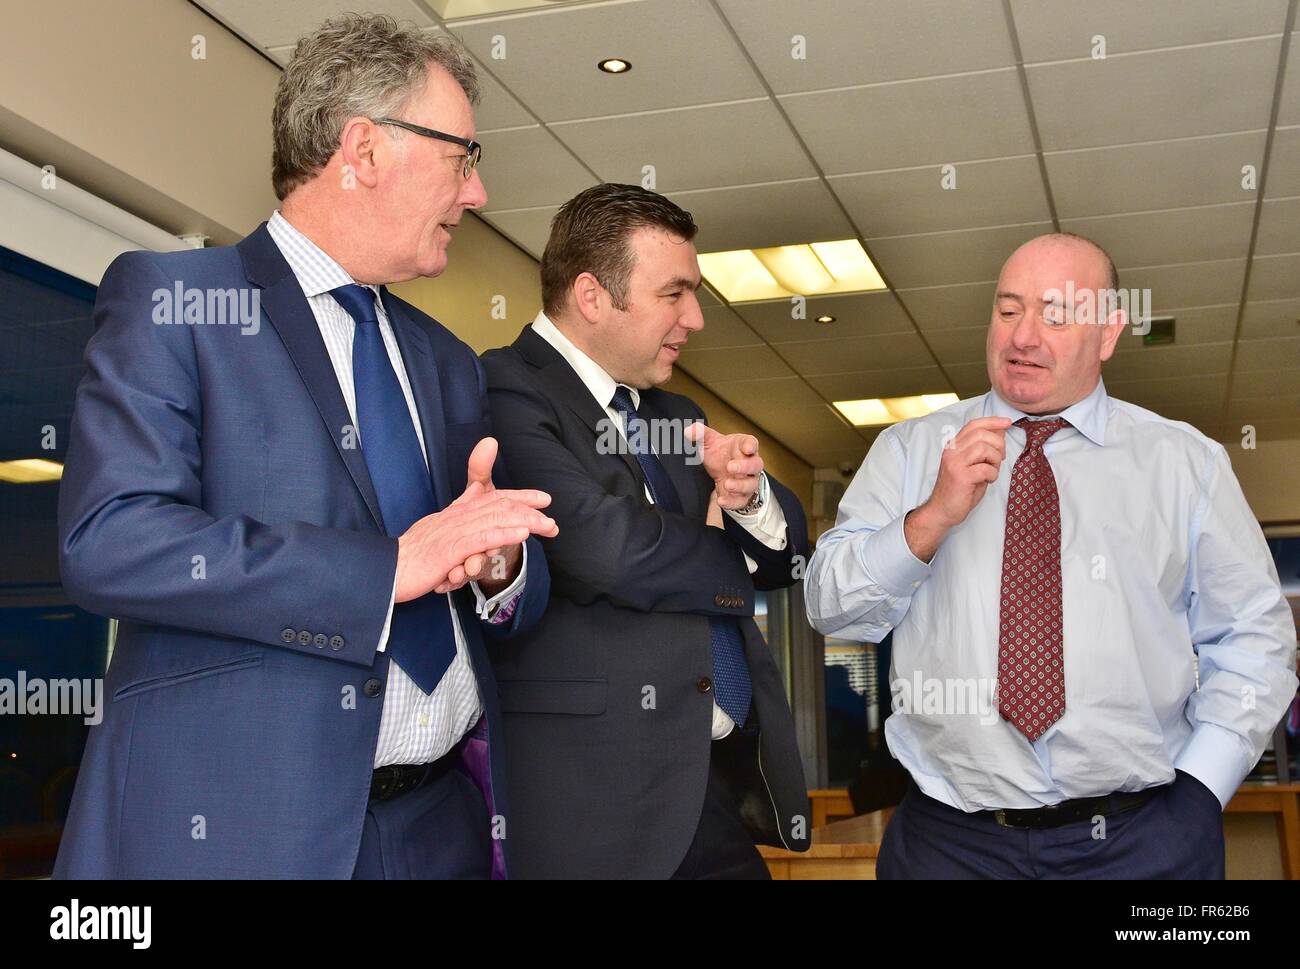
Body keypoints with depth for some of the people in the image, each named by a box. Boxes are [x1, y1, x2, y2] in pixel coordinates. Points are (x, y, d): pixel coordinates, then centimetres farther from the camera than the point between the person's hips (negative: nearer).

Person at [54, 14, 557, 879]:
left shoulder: (446, 361, 15)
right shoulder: (171, 297, -4)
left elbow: (520, 600, 15)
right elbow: (106, 541, -17)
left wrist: (498, 563, -9)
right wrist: (390, 566, -20)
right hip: (238, 821, -6)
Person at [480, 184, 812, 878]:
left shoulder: (676, 419, 15)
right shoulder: (505, 393, -10)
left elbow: (785, 558, 18)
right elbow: (605, 547, -24)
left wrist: (748, 496, -6)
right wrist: (724, 554, -3)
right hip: (592, 794, -7)